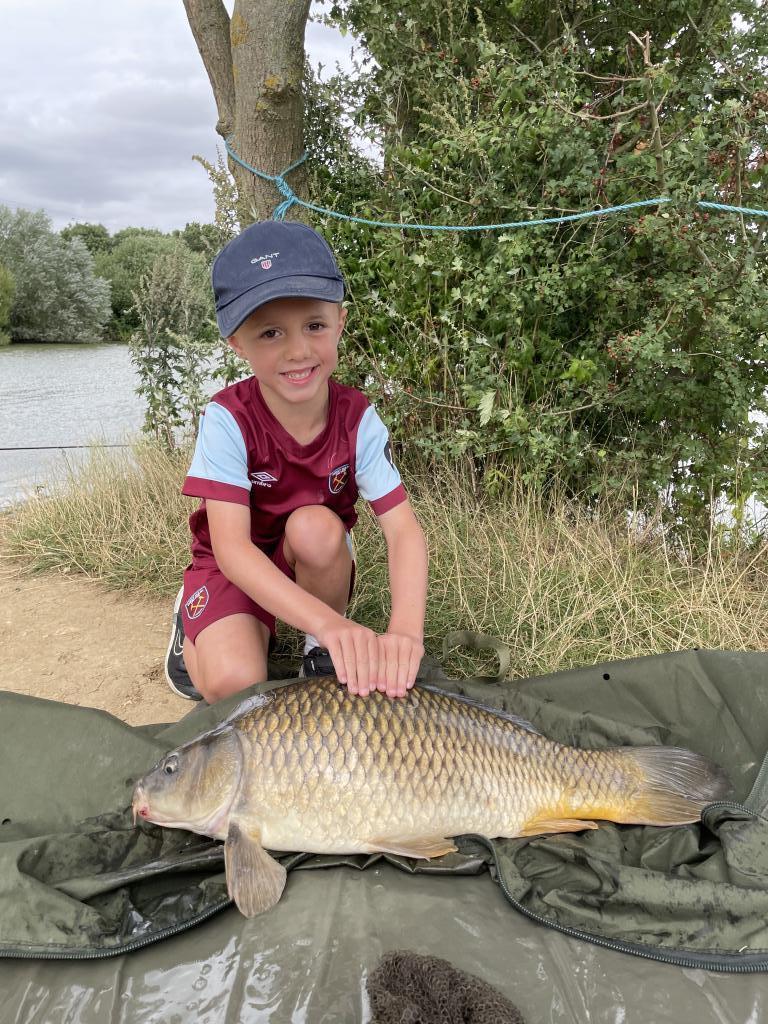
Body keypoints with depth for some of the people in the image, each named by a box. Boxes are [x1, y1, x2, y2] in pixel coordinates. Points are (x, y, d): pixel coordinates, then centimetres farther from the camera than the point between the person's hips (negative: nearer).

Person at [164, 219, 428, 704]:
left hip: (316, 568, 2)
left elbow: (403, 528, -26)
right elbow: (231, 546, -34)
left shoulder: (357, 418, -20)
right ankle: (195, 627, 9)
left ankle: (322, 656, -5)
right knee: (233, 683, -27)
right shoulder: (228, 419, -26)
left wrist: (406, 629, -46)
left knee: (315, 525, -32)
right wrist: (328, 621, -49)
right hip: (236, 568, -2)